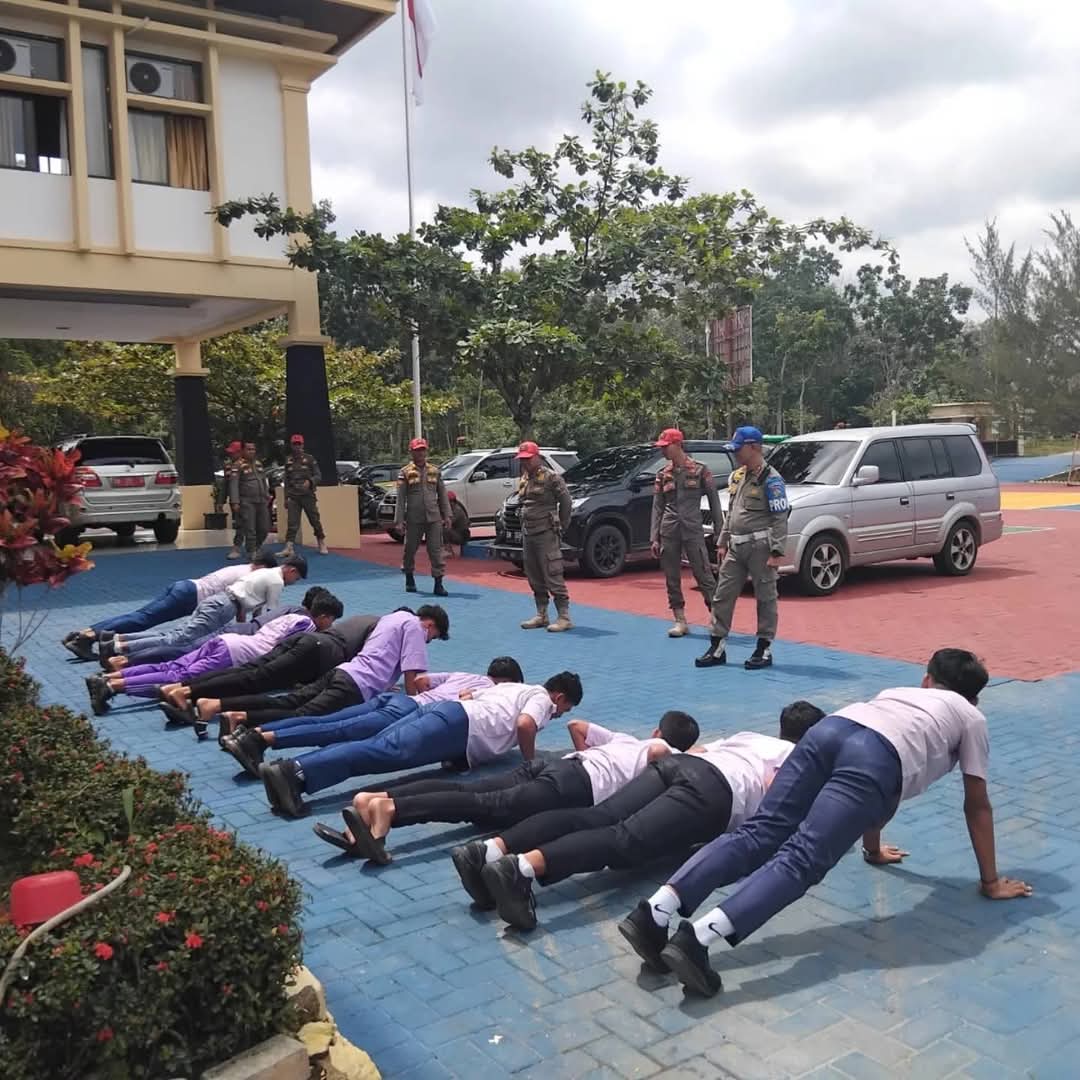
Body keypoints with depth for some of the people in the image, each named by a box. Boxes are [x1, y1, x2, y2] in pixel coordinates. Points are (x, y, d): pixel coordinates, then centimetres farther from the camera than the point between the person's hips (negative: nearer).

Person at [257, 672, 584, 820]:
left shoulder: (514, 686, 38)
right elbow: (525, 725, -9)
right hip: (458, 724, -8)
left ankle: (289, 769, -29)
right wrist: (530, 761, 8)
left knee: (376, 747, -11)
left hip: (447, 708, 8)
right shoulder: (542, 698, 13)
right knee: (391, 752, -26)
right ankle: (297, 772, -45)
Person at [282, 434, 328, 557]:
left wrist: (310, 481, -22)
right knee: (292, 523, -5)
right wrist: (286, 497, 11)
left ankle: (322, 545, 18)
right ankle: (289, 548, -9)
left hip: (308, 495, -2)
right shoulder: (288, 461, 10)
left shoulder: (309, 459, 1)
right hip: (293, 497, 2)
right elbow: (286, 480, 14)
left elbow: (318, 476, -2)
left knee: (315, 521, 5)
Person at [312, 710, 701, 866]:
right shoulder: (672, 756, 21)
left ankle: (373, 799, -29)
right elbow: (658, 753, -4)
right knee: (488, 808, -24)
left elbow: (575, 724, 38)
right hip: (577, 787, -6)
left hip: (557, 765, 7)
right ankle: (388, 809, -43)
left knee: (465, 791, -10)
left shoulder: (624, 739, 38)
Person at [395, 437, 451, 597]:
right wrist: (398, 520, -8)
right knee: (410, 549, 10)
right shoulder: (405, 473, 1)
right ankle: (409, 579, 30)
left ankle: (438, 583, -2)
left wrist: (446, 515, 6)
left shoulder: (435, 471, 9)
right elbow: (400, 498, -2)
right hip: (414, 519, -1)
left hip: (434, 518, 1)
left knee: (436, 550, -4)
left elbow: (442, 495, 12)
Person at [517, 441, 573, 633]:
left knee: (553, 576, -9)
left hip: (546, 534, -8)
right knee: (535, 578, 12)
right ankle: (541, 615, 21)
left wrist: (561, 527, -5)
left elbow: (566, 502, -8)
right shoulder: (523, 480, 15)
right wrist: (524, 526, 13)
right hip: (527, 534, 8)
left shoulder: (551, 477, -9)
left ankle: (564, 617, -6)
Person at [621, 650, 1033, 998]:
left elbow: (870, 794, 52)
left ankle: (655, 913, -20)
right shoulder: (971, 717, 35)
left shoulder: (900, 692, 47)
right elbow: (977, 806, 34)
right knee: (802, 858, -14)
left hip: (831, 728, 5)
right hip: (876, 758, -5)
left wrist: (873, 849, 63)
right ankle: (698, 938, -32)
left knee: (760, 834, -3)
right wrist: (990, 881, 44)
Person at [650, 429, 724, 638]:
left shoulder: (700, 471, 0)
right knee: (672, 579, 5)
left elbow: (714, 502, 1)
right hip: (668, 532, 4)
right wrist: (654, 538, 3)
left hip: (693, 529, -4)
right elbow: (657, 508, 10)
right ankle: (680, 621, 14)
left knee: (704, 576, -5)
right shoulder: (662, 475, 9)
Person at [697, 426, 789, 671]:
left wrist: (777, 551, -18)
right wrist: (722, 542, 18)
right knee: (723, 595, 7)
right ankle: (717, 648, 13)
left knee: (765, 598, 2)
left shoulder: (770, 479, -10)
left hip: (760, 548, -8)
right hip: (735, 547, 8)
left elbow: (780, 518, -13)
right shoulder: (739, 477, 15)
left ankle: (764, 650, 11)